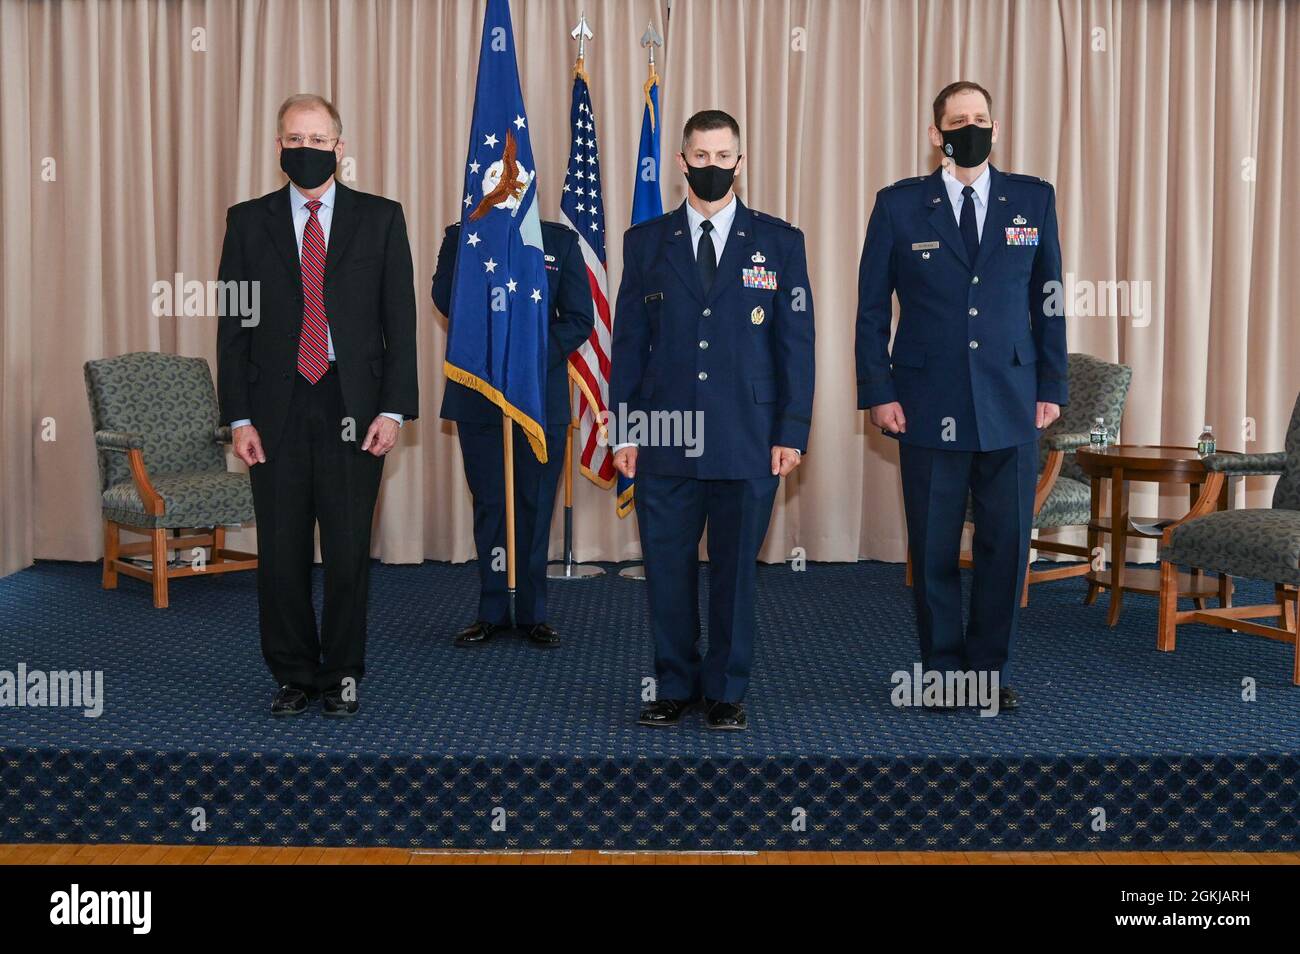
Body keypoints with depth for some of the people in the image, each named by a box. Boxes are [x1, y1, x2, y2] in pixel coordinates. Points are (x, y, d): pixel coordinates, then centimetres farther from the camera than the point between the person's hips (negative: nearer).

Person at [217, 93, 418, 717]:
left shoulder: (380, 218, 6)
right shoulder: (248, 221, 8)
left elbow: (399, 319, 3)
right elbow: (233, 325, 6)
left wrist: (393, 409, -6)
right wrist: (238, 416, -1)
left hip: (353, 407, -1)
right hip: (277, 408, 1)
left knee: (349, 549, 3)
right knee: (281, 551, 5)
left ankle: (342, 675, 18)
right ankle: (294, 675, 20)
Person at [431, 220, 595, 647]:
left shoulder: (561, 240, 6)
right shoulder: (460, 236, 9)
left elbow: (580, 319, -1)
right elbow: (445, 297, -8)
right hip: (478, 394, 1)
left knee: (536, 507, 4)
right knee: (488, 504, 6)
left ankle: (532, 613, 14)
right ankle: (492, 612, 17)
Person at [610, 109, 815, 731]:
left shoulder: (779, 242, 5)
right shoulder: (645, 242, 8)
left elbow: (796, 343, 3)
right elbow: (629, 341, 8)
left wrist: (792, 432, -3)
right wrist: (623, 429, 3)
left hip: (748, 440, -1)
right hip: (665, 439, 1)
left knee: (736, 568, 6)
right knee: (667, 568, 5)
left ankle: (725, 691, 20)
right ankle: (675, 687, 21)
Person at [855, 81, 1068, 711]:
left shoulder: (1033, 199, 7)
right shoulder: (899, 206, 2)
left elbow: (1048, 300, 10)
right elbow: (871, 310, 3)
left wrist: (1050, 387, 6)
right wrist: (878, 393, -4)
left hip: (1011, 406, 2)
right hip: (929, 406, -1)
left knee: (1007, 544, 5)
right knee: (934, 549, 5)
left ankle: (990, 669, 21)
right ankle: (944, 669, 20)